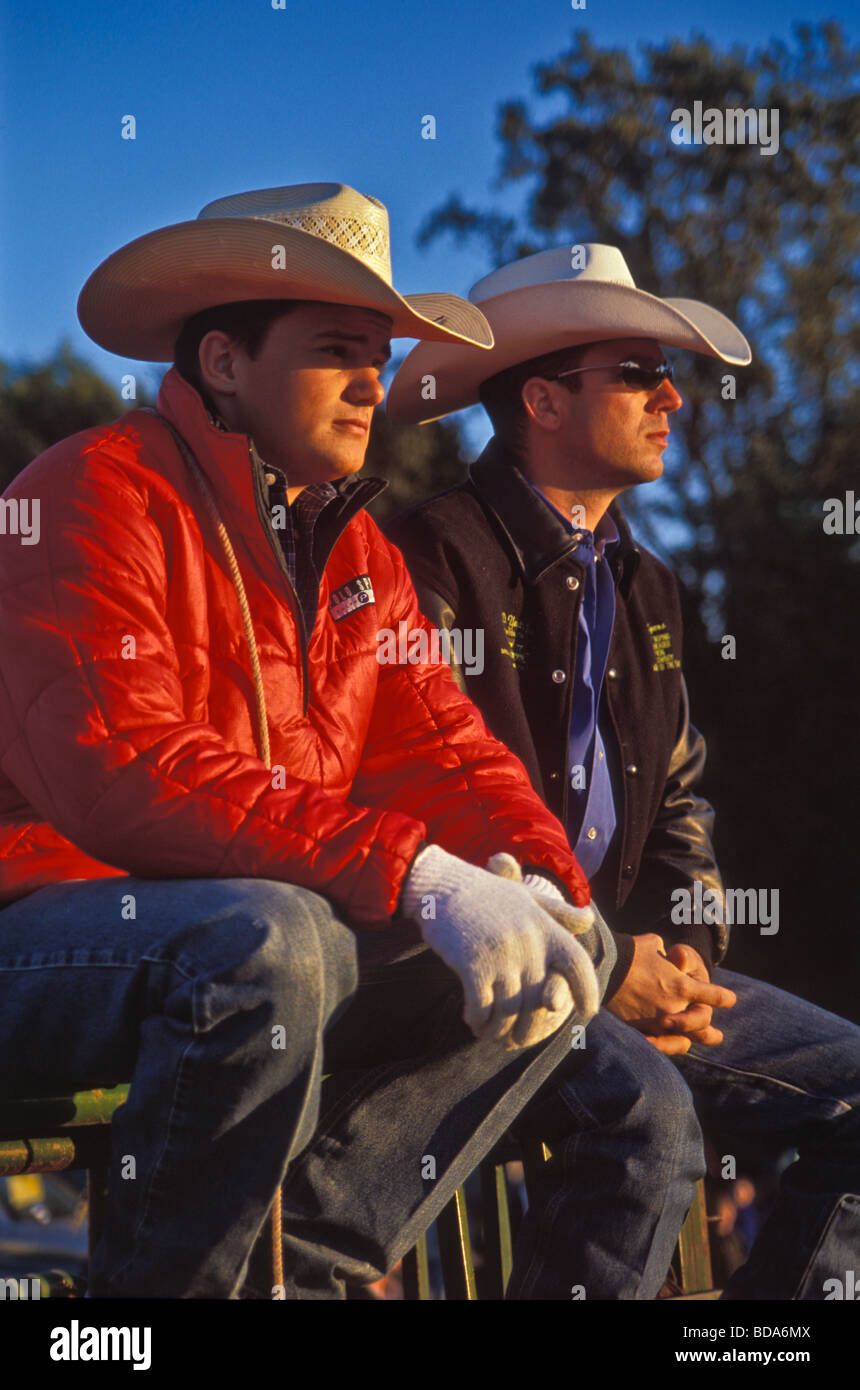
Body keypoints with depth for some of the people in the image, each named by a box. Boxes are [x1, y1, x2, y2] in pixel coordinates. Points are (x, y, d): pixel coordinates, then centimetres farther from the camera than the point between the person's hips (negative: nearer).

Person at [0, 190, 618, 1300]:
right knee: (271, 940, -37)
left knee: (581, 952, -2)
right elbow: (121, 772, -26)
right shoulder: (98, 493, -12)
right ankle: (166, 1279, -16)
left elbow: (441, 748, 9)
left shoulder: (356, 550, 14)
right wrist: (413, 874, -33)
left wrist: (544, 887, -14)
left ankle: (299, 1260, -10)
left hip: (276, 934, 8)